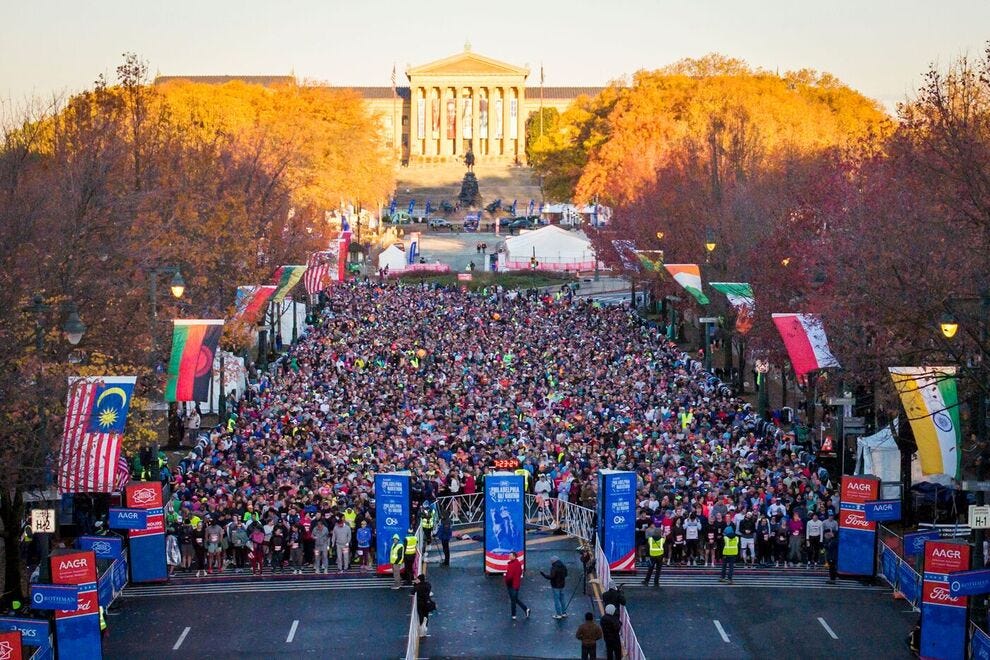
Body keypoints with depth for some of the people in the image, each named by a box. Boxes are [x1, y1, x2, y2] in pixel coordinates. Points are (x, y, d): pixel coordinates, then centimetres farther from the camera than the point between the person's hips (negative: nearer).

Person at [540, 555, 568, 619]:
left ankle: (558, 614, 2)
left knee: (556, 600, 0)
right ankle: (564, 613, 25)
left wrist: (543, 574, -19)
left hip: (555, 586, -8)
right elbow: (565, 575, 14)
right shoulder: (563, 567, 4)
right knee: (562, 599, 18)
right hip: (562, 585, 8)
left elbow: (551, 577, -26)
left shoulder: (554, 568, -21)